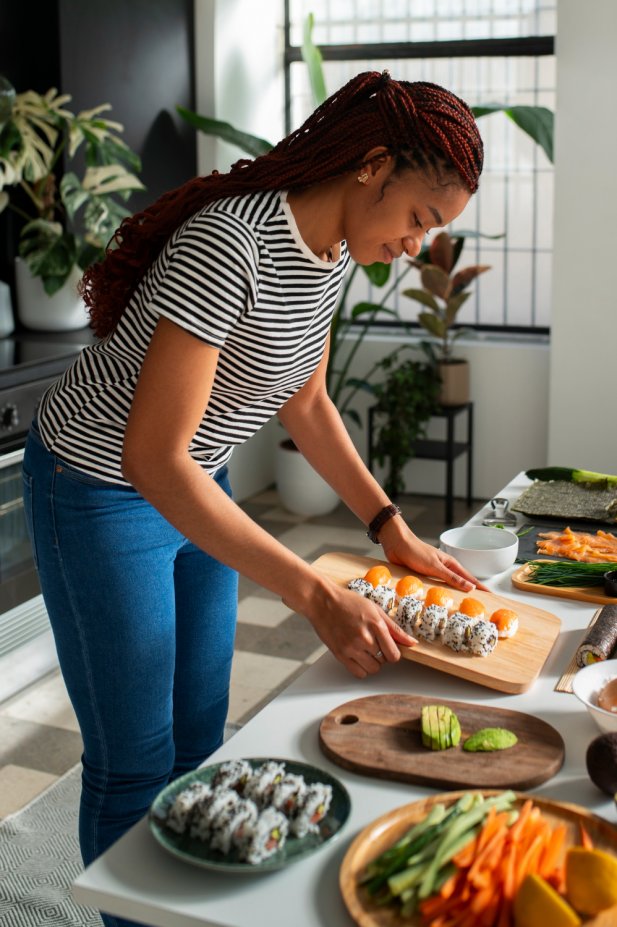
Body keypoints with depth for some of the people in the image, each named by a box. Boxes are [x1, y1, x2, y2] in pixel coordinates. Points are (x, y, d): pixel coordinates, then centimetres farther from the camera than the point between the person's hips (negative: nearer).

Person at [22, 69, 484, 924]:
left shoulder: (332, 252, -4)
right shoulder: (231, 245, -31)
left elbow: (305, 403, 10)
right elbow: (153, 457, -35)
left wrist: (392, 529, 3)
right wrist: (317, 596, -37)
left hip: (196, 485, 8)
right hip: (103, 494, -8)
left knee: (200, 742, 18)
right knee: (136, 765, 4)